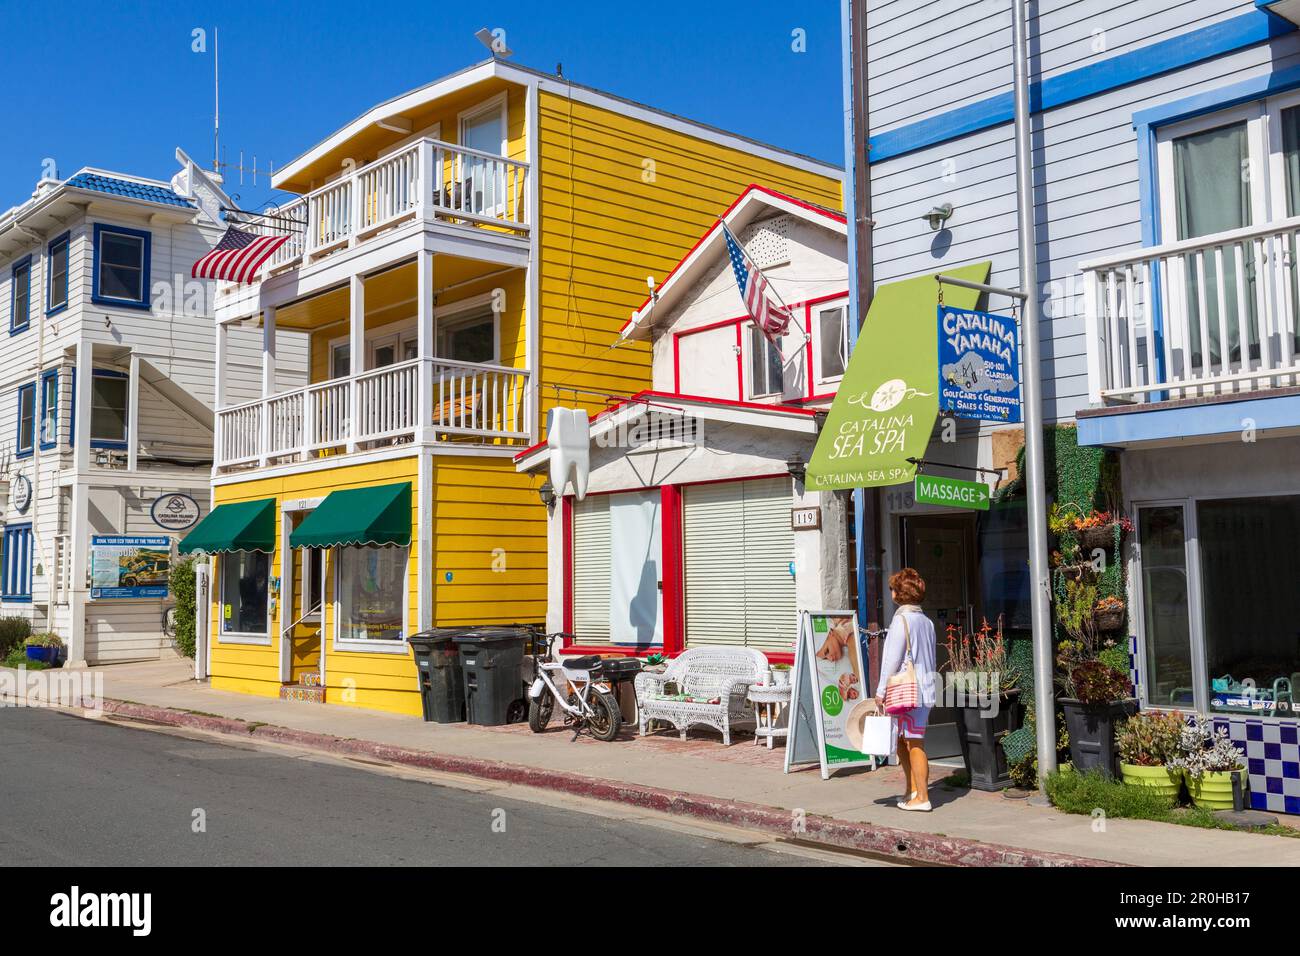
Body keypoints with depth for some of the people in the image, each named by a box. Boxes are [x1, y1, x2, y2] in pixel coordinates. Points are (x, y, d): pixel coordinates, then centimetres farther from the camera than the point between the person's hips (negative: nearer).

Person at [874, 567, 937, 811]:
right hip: (925, 689, 9)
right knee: (902, 741, 18)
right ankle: (912, 790, 24)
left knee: (914, 744, -3)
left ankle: (922, 797, 1)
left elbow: (893, 659, -15)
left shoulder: (902, 620, -13)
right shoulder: (926, 621, 12)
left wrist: (881, 690, -10)